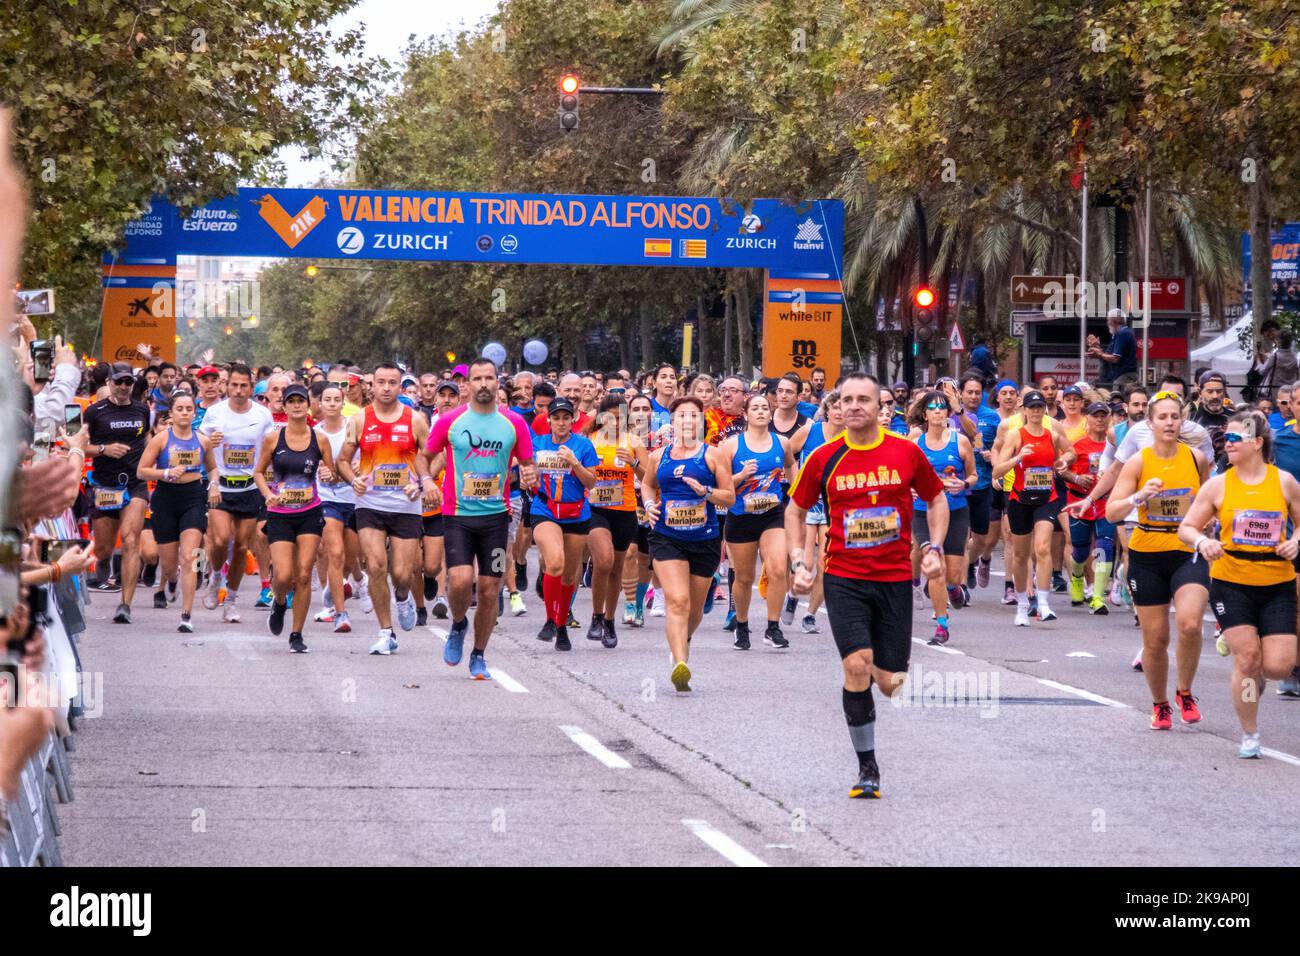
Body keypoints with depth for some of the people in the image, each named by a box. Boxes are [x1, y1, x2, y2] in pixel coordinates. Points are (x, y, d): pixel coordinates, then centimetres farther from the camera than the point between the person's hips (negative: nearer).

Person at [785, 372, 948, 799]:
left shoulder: (906, 452, 0)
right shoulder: (824, 458, -1)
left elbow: (936, 499, 14)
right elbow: (795, 509, 12)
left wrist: (935, 548, 1)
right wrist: (799, 562, 1)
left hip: (896, 578, 1)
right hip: (844, 579, -1)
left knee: (890, 683, 0)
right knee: (857, 666, -18)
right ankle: (867, 768, -6)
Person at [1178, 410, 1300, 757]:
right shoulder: (1218, 485, -1)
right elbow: (1186, 528, 2)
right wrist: (1202, 541, -19)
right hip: (1231, 584, -1)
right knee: (1247, 657, -10)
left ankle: (1253, 678, 31)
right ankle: (1249, 736, 7)